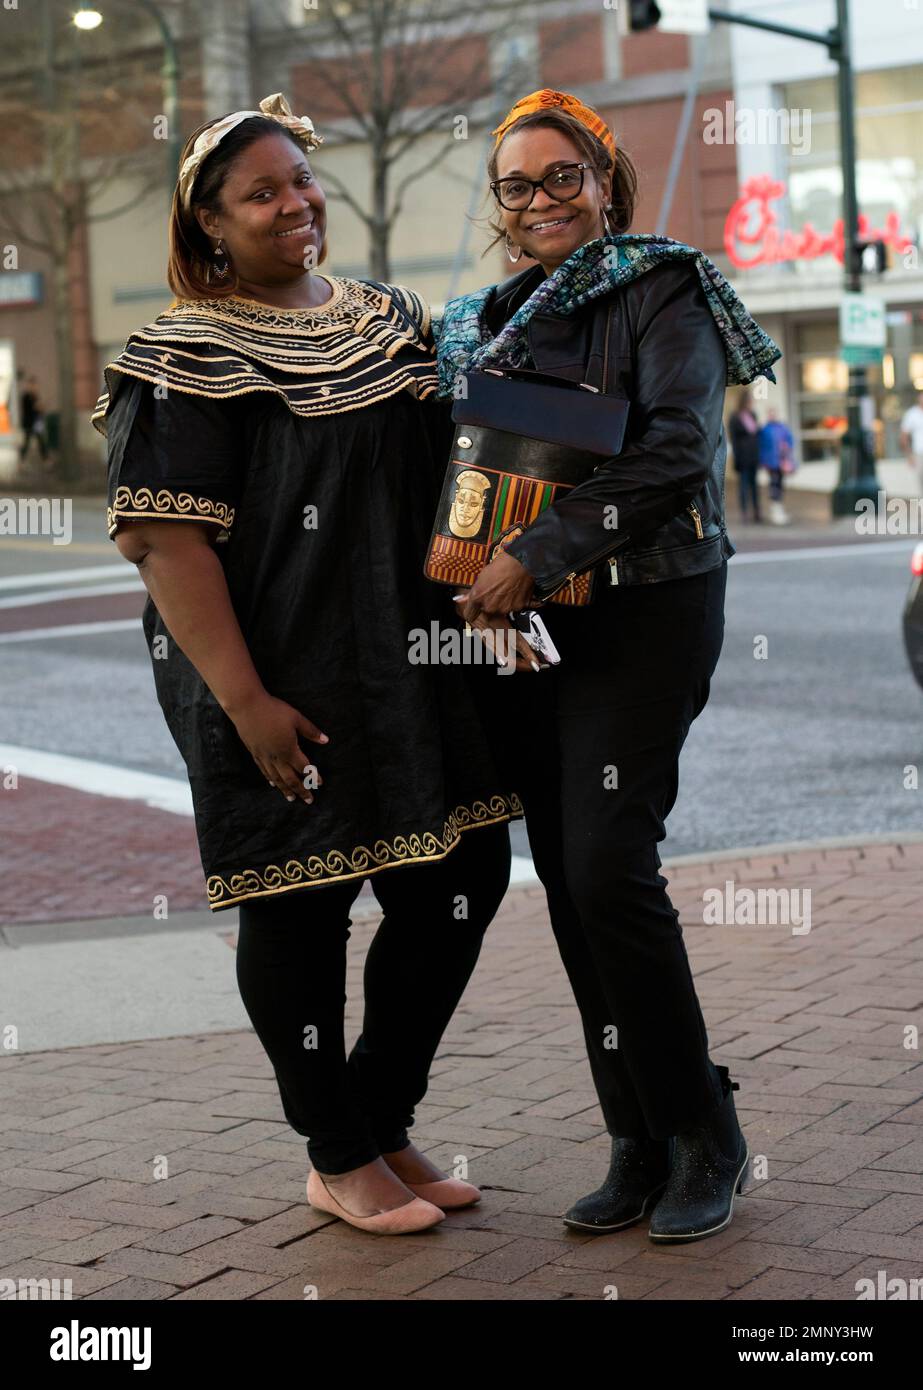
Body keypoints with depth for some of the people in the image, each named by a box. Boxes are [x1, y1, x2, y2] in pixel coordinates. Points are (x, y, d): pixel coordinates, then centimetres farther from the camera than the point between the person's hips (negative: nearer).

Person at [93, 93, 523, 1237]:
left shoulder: (390, 316, 13)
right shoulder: (188, 355, -9)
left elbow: (454, 465, 22)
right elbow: (165, 539, -16)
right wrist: (244, 700, -21)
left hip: (411, 667, 7)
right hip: (284, 690, -7)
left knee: (463, 876, 9)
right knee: (302, 908, 4)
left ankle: (383, 1120, 28)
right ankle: (338, 1159, 22)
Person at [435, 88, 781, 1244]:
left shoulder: (661, 289, -2)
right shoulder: (477, 324, 16)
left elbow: (676, 452, -16)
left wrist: (536, 555, -21)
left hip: (643, 614, -6)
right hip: (523, 628, 6)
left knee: (608, 865, -15)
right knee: (568, 882, 4)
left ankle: (703, 1135, 0)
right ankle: (640, 1144, 13)